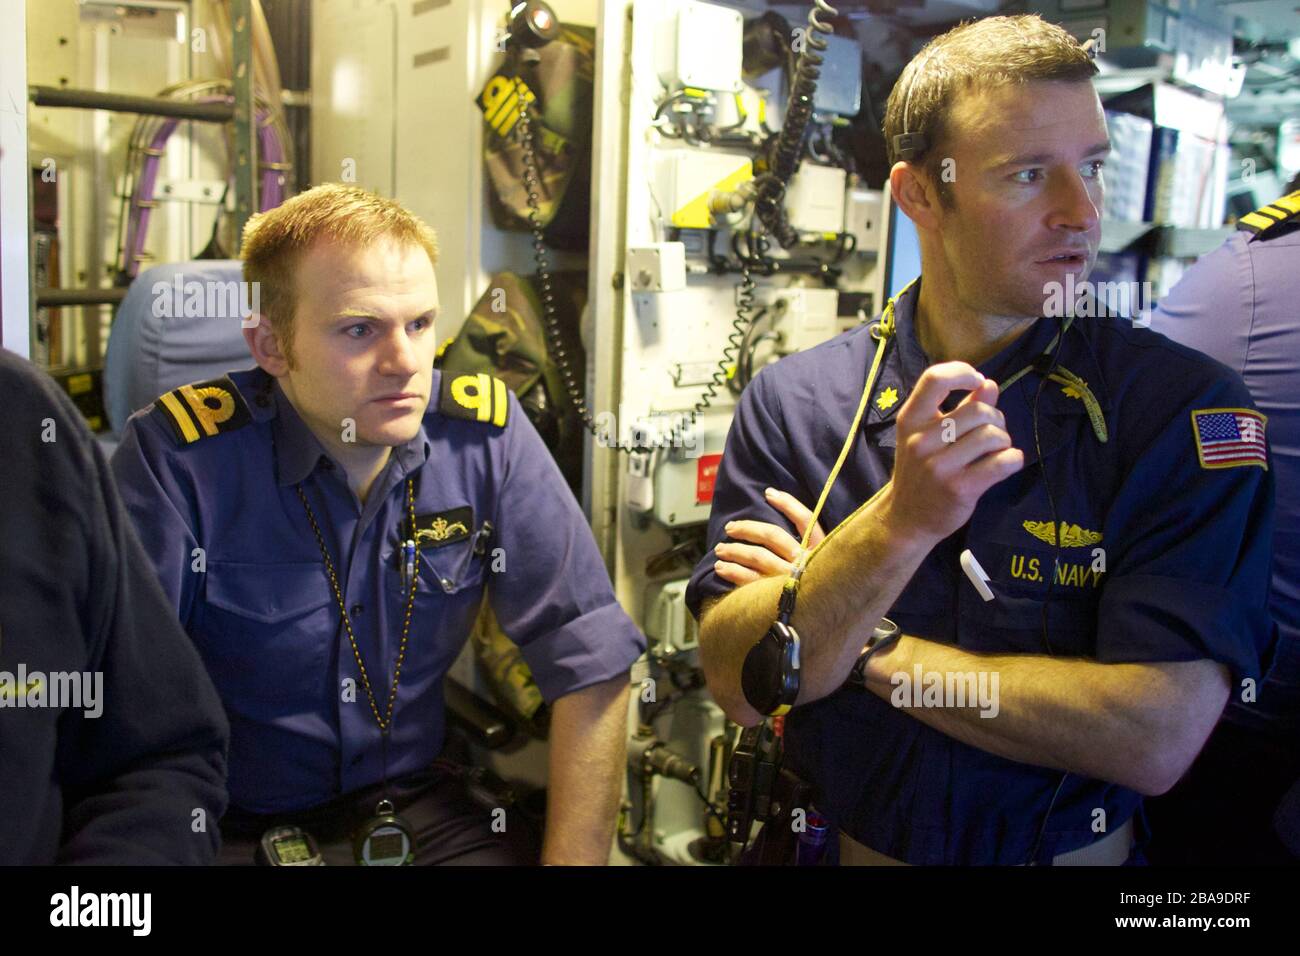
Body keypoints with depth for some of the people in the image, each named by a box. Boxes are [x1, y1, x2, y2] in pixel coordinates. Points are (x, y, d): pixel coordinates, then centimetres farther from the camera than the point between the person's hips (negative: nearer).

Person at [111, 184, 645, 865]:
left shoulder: (485, 433, -7)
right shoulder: (178, 456, -14)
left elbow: (591, 667, -8)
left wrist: (572, 857, -12)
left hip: (419, 806, 2)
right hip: (229, 827, -2)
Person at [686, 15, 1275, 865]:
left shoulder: (1187, 406, -14)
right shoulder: (794, 400, -10)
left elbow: (1158, 736, -21)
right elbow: (739, 685, -16)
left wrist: (864, 648, -16)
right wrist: (899, 522, -30)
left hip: (1069, 847, -1)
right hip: (829, 840, 2)